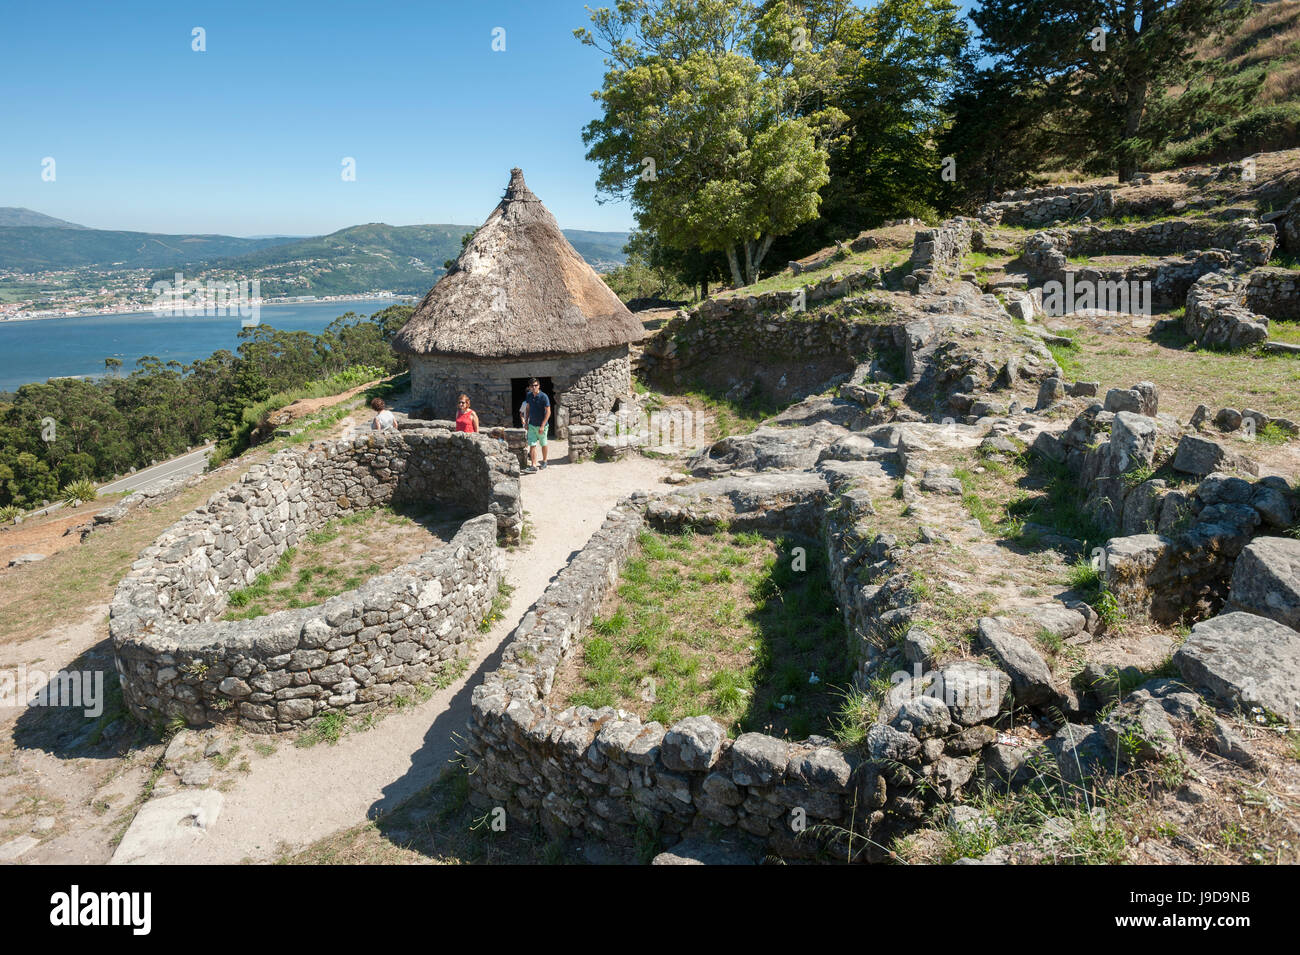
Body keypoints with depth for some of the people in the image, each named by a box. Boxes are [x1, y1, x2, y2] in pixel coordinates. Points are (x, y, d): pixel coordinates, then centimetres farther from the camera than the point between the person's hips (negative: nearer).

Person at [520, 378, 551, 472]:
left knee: (543, 444, 12)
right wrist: (526, 422, 10)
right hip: (531, 425, 4)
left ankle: (544, 461, 32)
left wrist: (542, 426, -20)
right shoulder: (529, 395, 1)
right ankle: (533, 466, -6)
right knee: (532, 445, -4)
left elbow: (548, 412, -16)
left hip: (541, 425, -4)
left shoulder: (543, 397, -16)